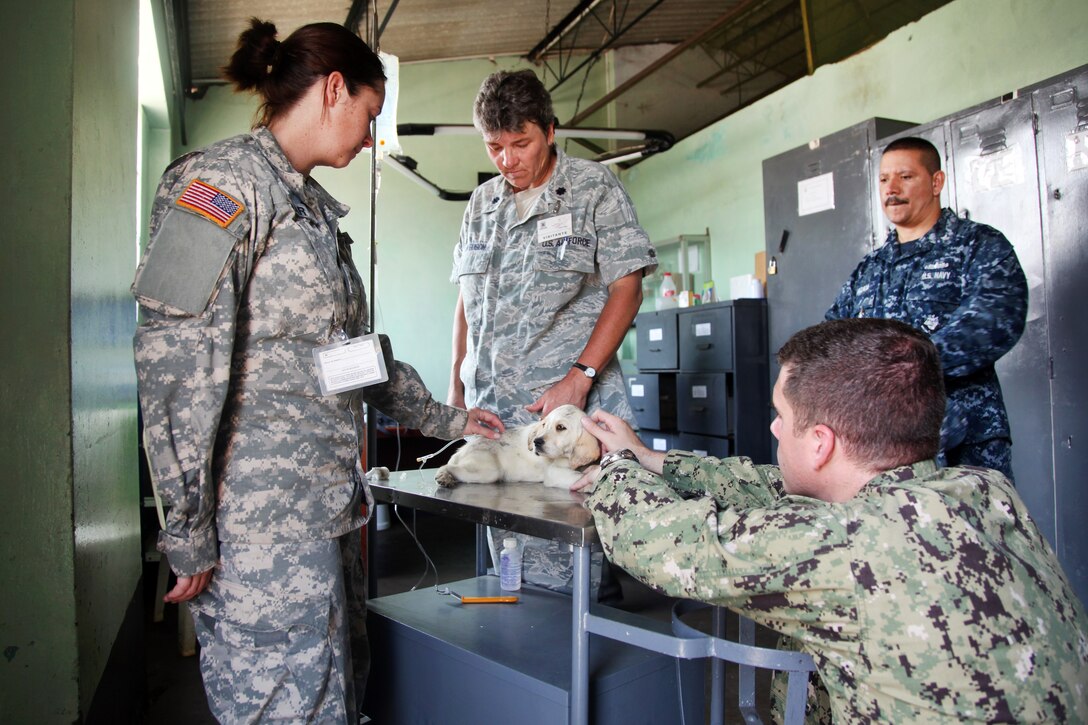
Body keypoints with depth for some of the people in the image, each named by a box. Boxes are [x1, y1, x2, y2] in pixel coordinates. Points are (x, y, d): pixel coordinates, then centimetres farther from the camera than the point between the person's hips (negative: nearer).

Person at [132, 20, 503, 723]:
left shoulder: (315, 206, 20)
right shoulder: (223, 180, -8)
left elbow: (356, 348, 25)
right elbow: (175, 360, -16)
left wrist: (446, 420, 27)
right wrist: (188, 529, -17)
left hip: (326, 505, 9)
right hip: (261, 516, -9)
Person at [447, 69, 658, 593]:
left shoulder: (594, 188, 1)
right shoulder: (482, 203, 17)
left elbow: (626, 289, -5)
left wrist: (579, 378, -16)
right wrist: (455, 389, 13)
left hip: (570, 411, -5)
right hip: (490, 413, 5)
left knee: (562, 578, -5)